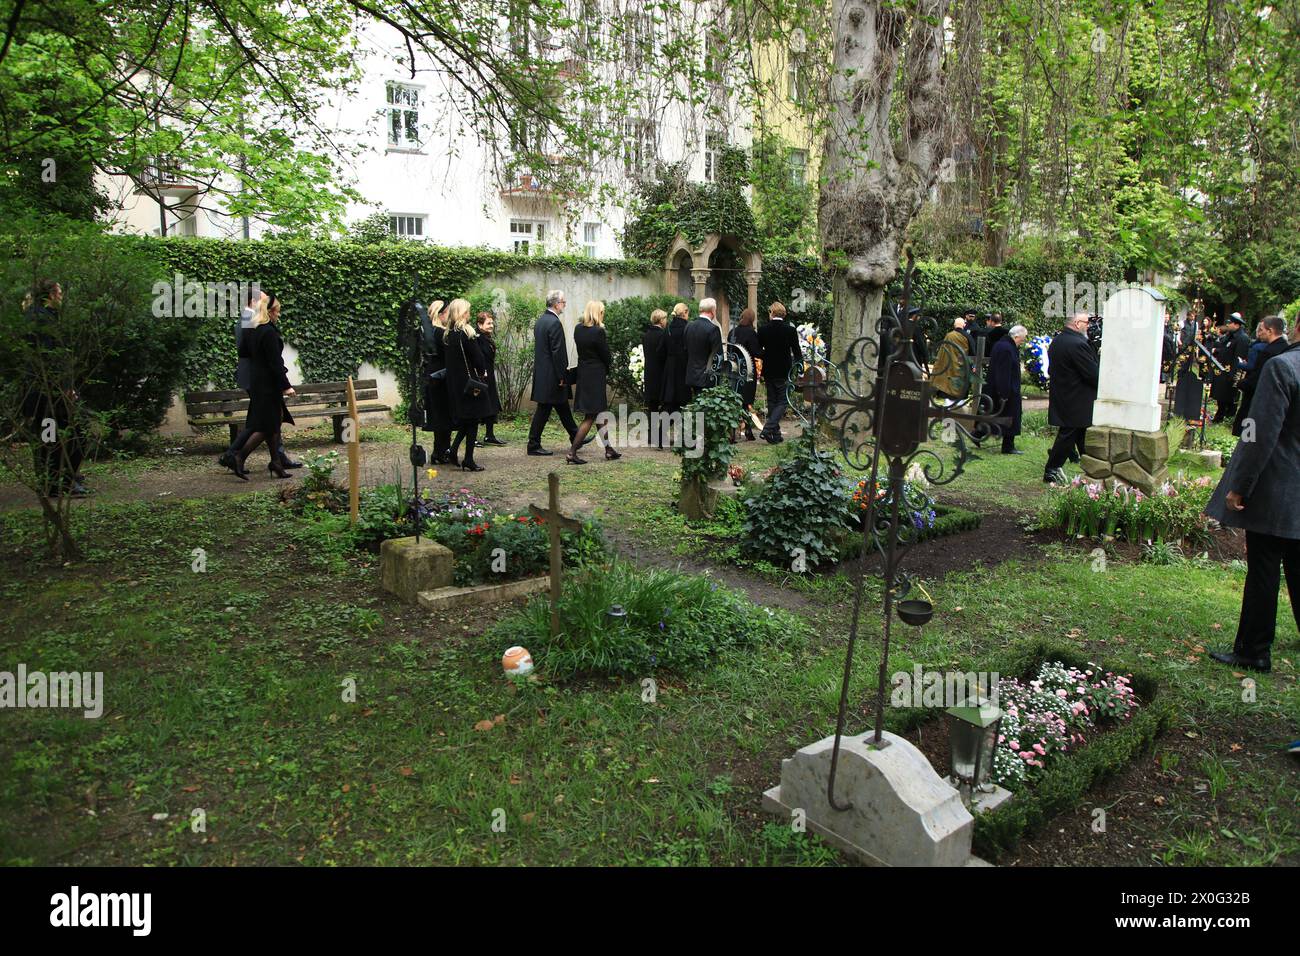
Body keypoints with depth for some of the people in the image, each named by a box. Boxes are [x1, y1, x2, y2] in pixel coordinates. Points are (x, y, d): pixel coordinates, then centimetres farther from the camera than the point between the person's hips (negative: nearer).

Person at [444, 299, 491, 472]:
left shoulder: (449, 334, 7)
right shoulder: (467, 332, -16)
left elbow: (452, 360, 13)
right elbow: (477, 356, -15)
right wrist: (483, 372, 5)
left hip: (455, 383, 7)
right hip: (470, 380, -7)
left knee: (464, 420, 20)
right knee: (473, 420, 1)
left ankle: (454, 449, 9)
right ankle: (469, 460, 4)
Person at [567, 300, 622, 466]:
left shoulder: (578, 329, 3)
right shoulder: (598, 332, -18)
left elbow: (582, 351, 9)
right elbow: (605, 355, -10)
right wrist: (607, 371, 9)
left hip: (583, 375, 8)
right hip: (596, 376, -8)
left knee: (602, 413, 17)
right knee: (590, 417, -1)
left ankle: (609, 450, 24)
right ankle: (571, 452, -5)